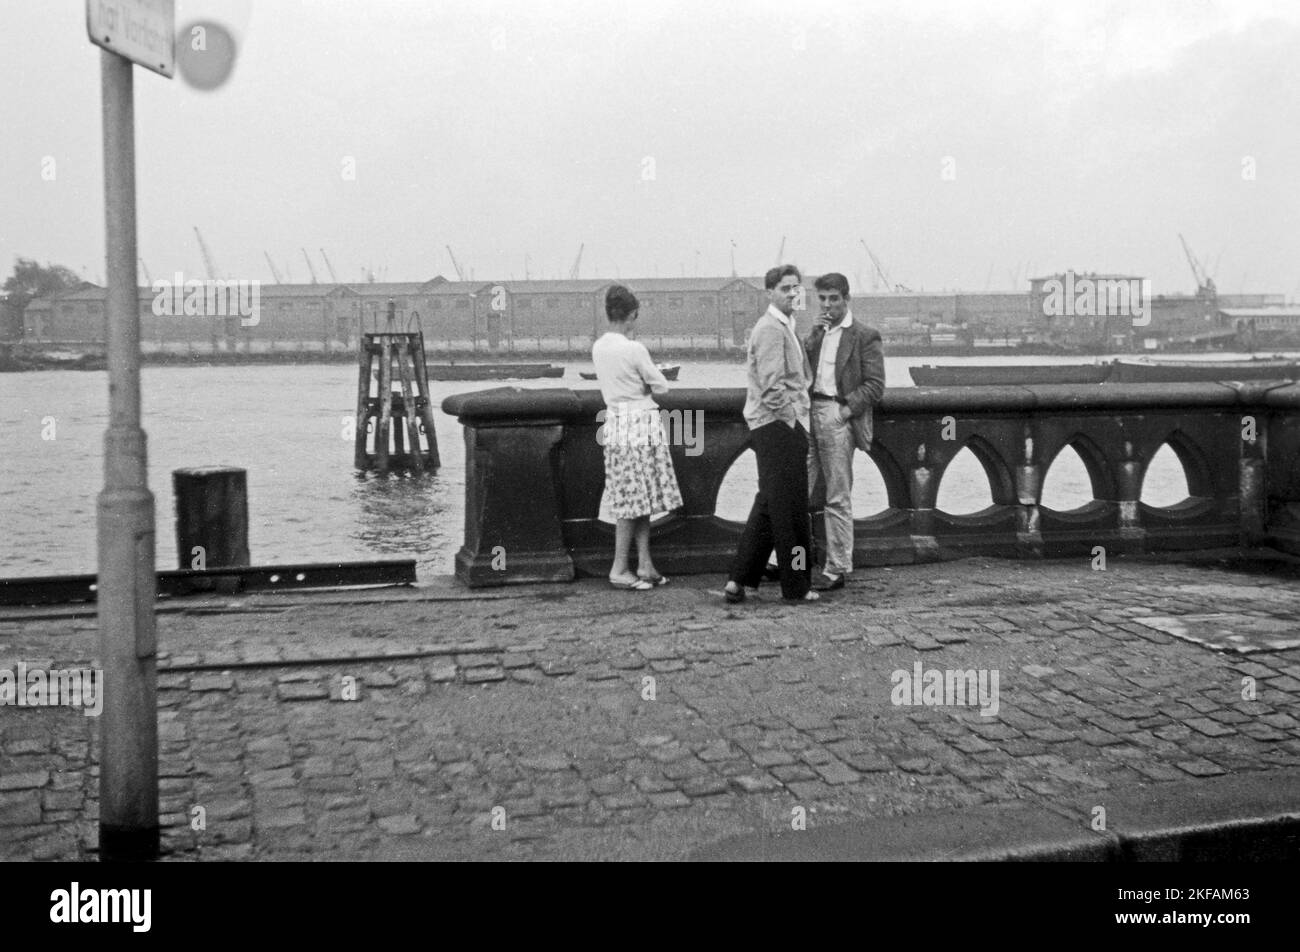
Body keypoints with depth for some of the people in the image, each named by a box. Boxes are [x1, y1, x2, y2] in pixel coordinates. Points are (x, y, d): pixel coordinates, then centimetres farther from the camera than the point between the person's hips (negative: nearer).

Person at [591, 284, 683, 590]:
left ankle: (645, 565, 15)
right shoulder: (634, 349, -16)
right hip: (639, 423, -7)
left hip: (614, 420, 7)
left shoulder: (598, 347, 5)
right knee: (635, 499, 0)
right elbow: (661, 386, -6)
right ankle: (619, 570, 5)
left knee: (639, 498, 13)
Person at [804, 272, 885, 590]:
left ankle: (836, 570, 5)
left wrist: (846, 409, -15)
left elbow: (875, 385, -5)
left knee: (838, 499, -1)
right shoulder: (816, 334, 19)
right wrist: (815, 334, -1)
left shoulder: (865, 336, 0)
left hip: (837, 417, -6)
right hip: (809, 412, 6)